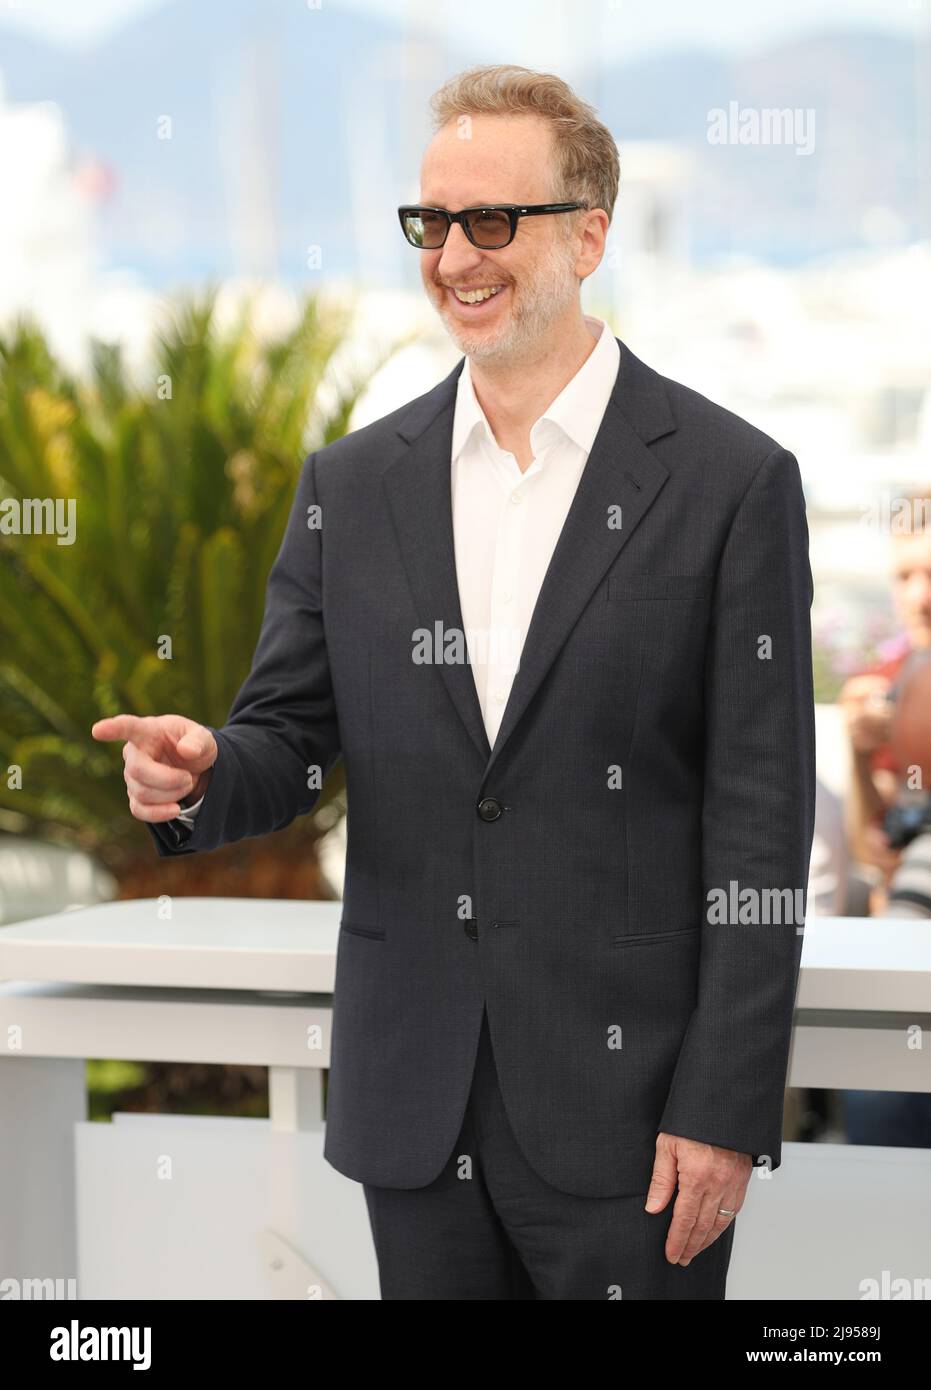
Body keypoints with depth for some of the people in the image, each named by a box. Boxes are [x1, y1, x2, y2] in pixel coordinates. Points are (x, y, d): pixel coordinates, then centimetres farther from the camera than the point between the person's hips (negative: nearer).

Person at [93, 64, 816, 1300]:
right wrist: (199, 777, -14)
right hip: (413, 1111, 4)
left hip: (623, 1106, -4)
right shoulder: (353, 484, 8)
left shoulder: (729, 481, -5)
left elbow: (760, 825, -7)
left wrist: (724, 1110, -11)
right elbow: (290, 738, 10)